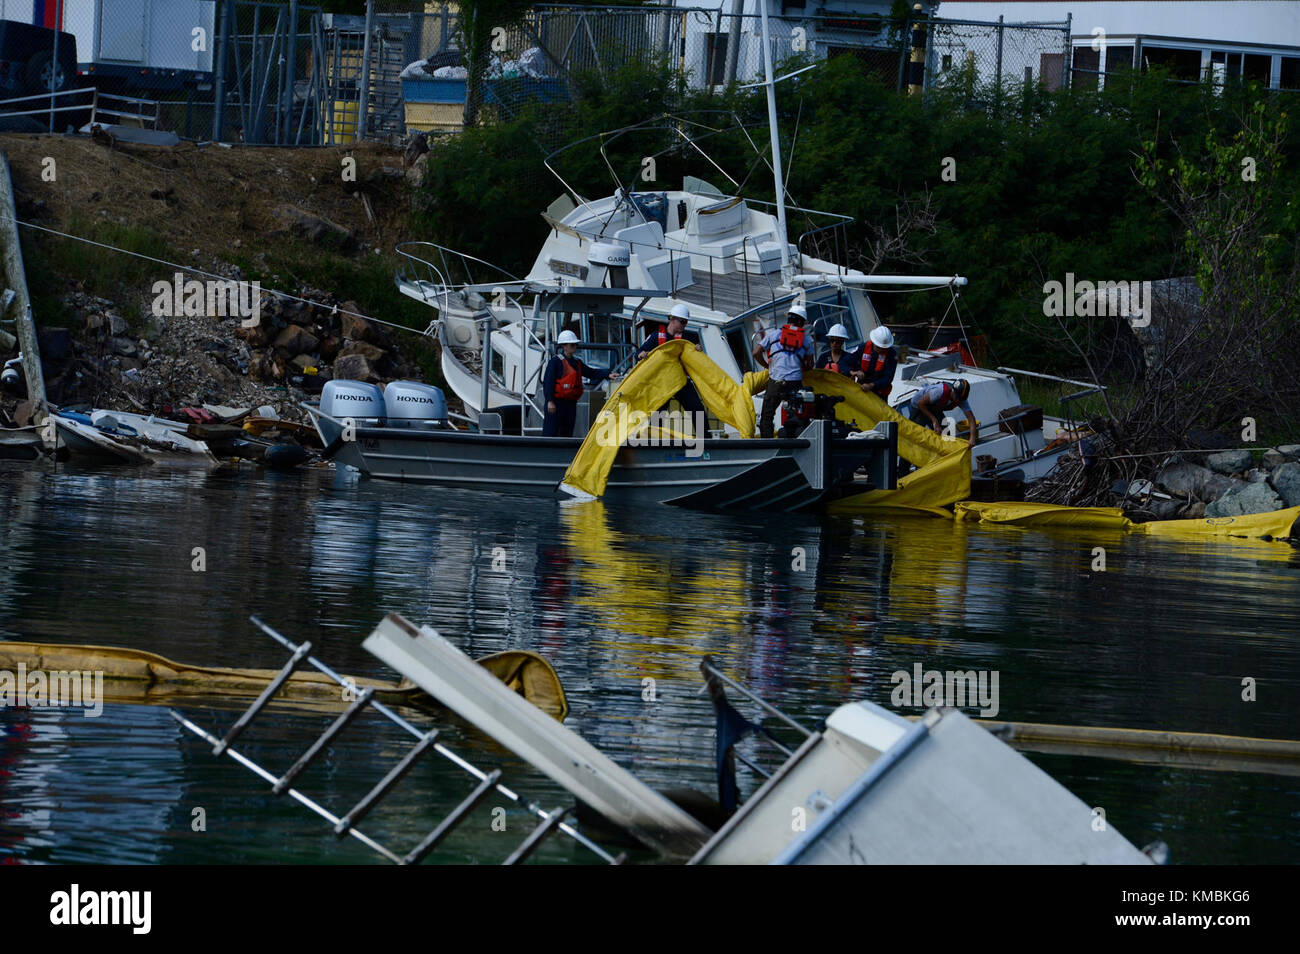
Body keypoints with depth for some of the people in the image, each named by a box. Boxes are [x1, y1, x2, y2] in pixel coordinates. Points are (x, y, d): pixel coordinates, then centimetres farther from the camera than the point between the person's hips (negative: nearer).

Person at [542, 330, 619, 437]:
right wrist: (550, 401, -19)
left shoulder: (577, 362, 15)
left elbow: (591, 372, 16)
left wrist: (608, 375, 1)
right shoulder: (556, 362, -8)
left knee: (567, 434, 11)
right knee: (550, 433, -9)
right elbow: (548, 382, -13)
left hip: (571, 403, 8)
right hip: (556, 403, -8)